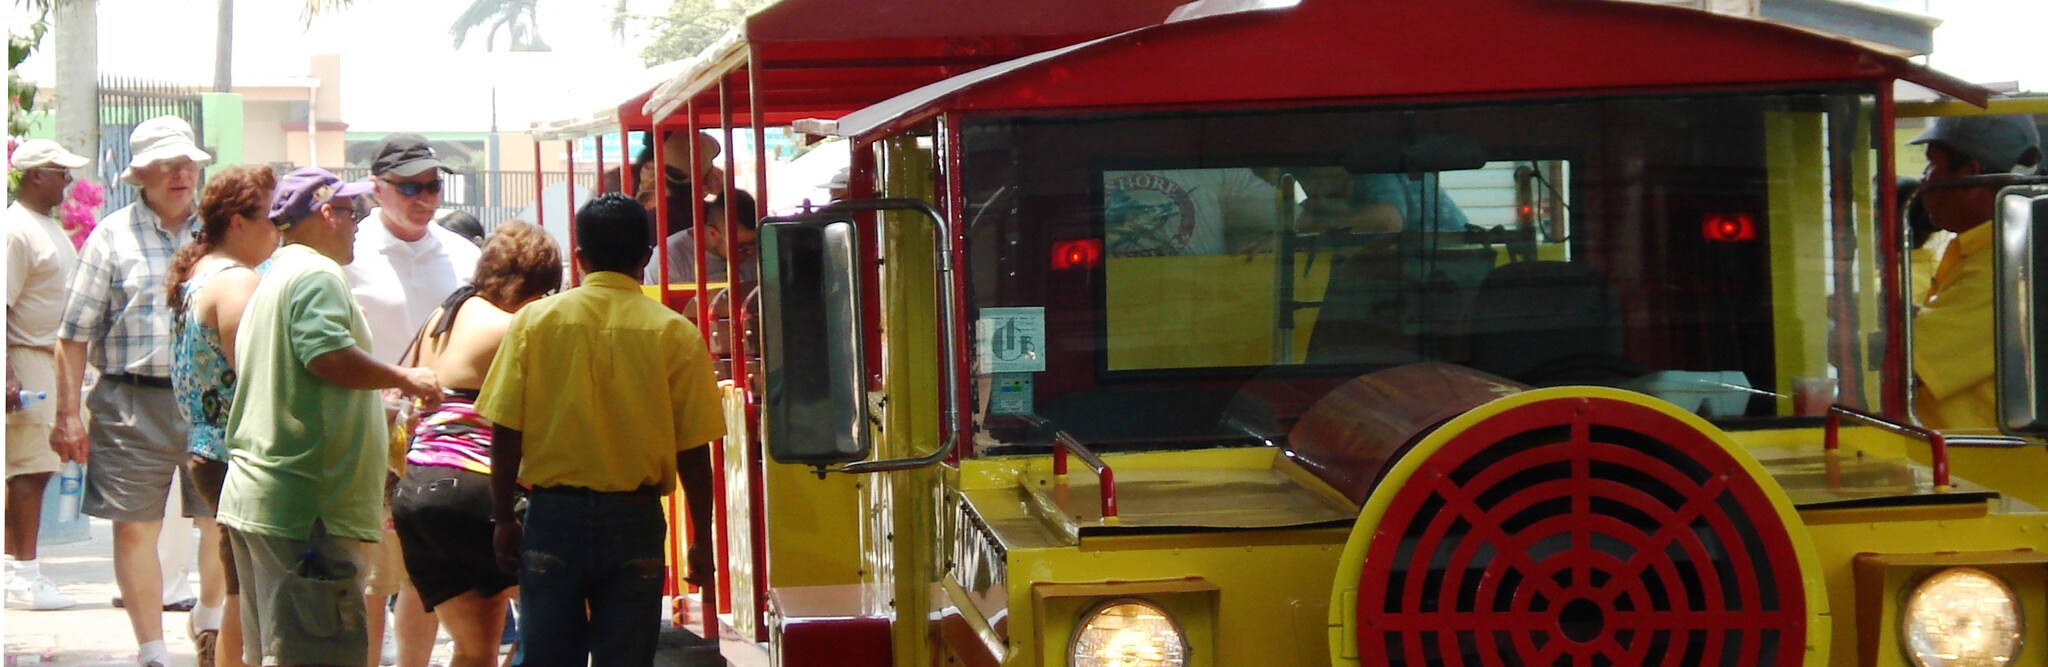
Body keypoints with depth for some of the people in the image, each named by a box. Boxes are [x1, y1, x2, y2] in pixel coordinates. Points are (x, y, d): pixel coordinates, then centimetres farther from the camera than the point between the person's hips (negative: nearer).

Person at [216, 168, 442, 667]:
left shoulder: (274, 279, 23)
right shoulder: (317, 275, -10)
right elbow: (330, 356, -25)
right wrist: (406, 380, -12)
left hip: (252, 496, 11)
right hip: (305, 509, -11)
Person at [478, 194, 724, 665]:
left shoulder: (535, 321, -2)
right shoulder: (674, 333, -4)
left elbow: (505, 435, -4)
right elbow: (693, 450, -4)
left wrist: (503, 519, 6)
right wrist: (702, 538, 6)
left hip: (553, 515, 1)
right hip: (635, 519, 0)